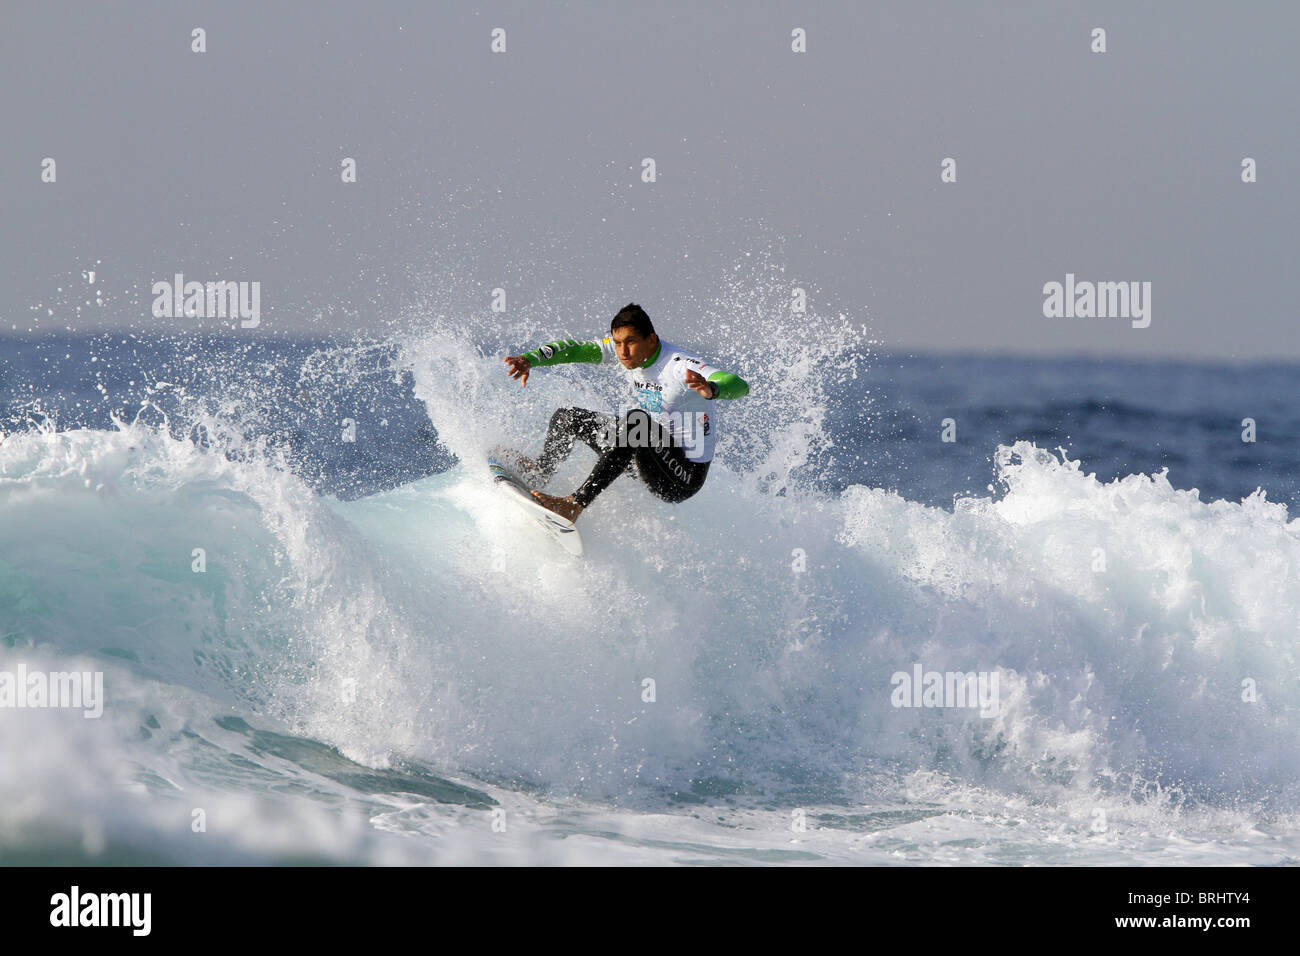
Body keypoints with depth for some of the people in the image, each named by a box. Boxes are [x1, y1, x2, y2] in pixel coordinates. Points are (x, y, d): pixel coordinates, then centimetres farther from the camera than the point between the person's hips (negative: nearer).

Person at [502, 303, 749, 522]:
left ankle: (576, 504, -36)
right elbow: (573, 349, -1)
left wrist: (711, 390, -64)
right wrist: (529, 359, -18)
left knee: (636, 421, -36)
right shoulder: (628, 349, -6)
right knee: (568, 418, 11)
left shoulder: (681, 367, -28)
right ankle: (540, 472, 37)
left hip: (687, 475, -8)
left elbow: (740, 386, -42)